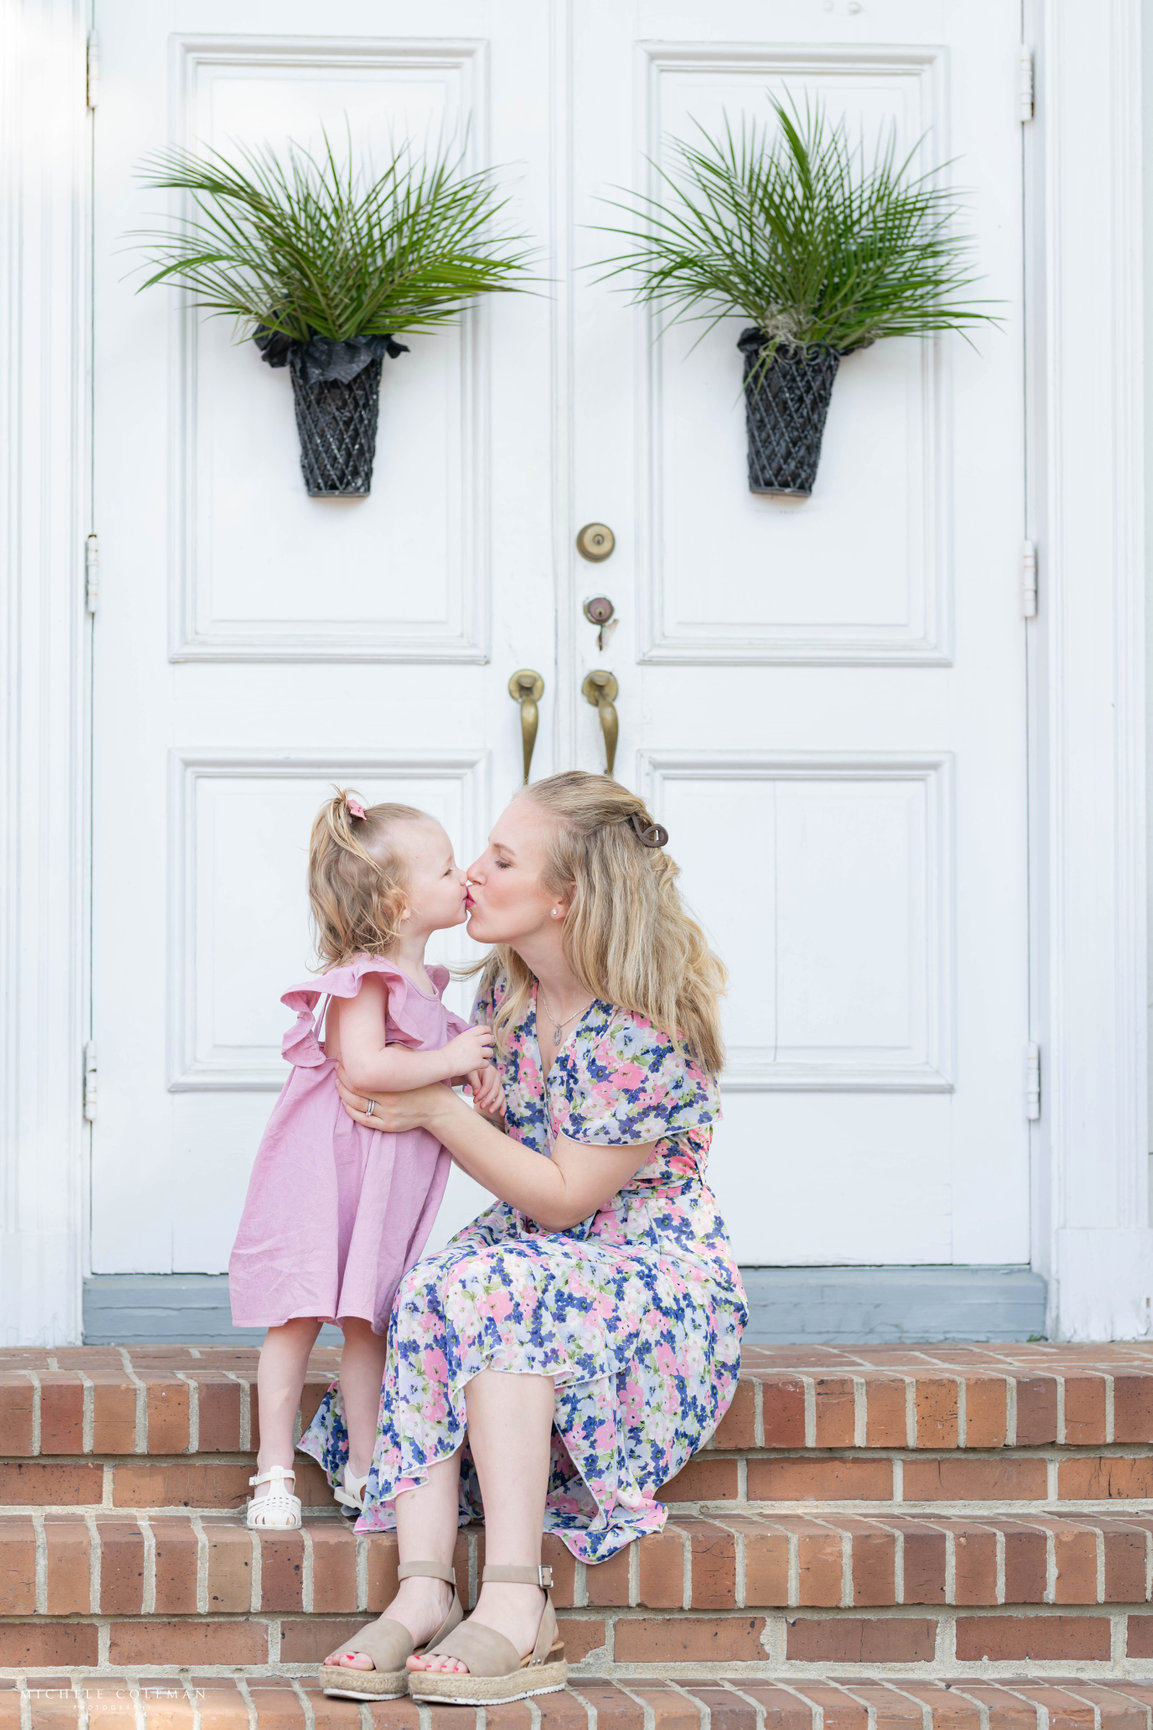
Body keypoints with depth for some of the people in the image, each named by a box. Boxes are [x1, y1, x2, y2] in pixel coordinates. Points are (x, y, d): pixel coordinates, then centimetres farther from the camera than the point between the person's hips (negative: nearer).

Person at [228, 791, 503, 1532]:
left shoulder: (419, 982, 11)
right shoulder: (362, 979, -18)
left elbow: (433, 1064, 23)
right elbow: (366, 1066, -30)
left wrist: (478, 1074, 2)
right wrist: (452, 1059, -21)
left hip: (387, 1182, 8)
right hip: (323, 1169, -8)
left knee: (367, 1321, 11)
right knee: (299, 1316, -3)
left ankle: (364, 1469, 16)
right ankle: (275, 1473, 3)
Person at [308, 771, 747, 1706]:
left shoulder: (648, 1033, -20)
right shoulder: (510, 985, 4)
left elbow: (561, 1196, -17)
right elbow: (494, 1110, 22)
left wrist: (437, 1110, -16)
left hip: (663, 1284, -7)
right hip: (537, 1258, 7)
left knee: (494, 1287, -35)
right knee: (432, 1293, -27)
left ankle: (515, 1609, -40)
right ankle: (424, 1588, -39)